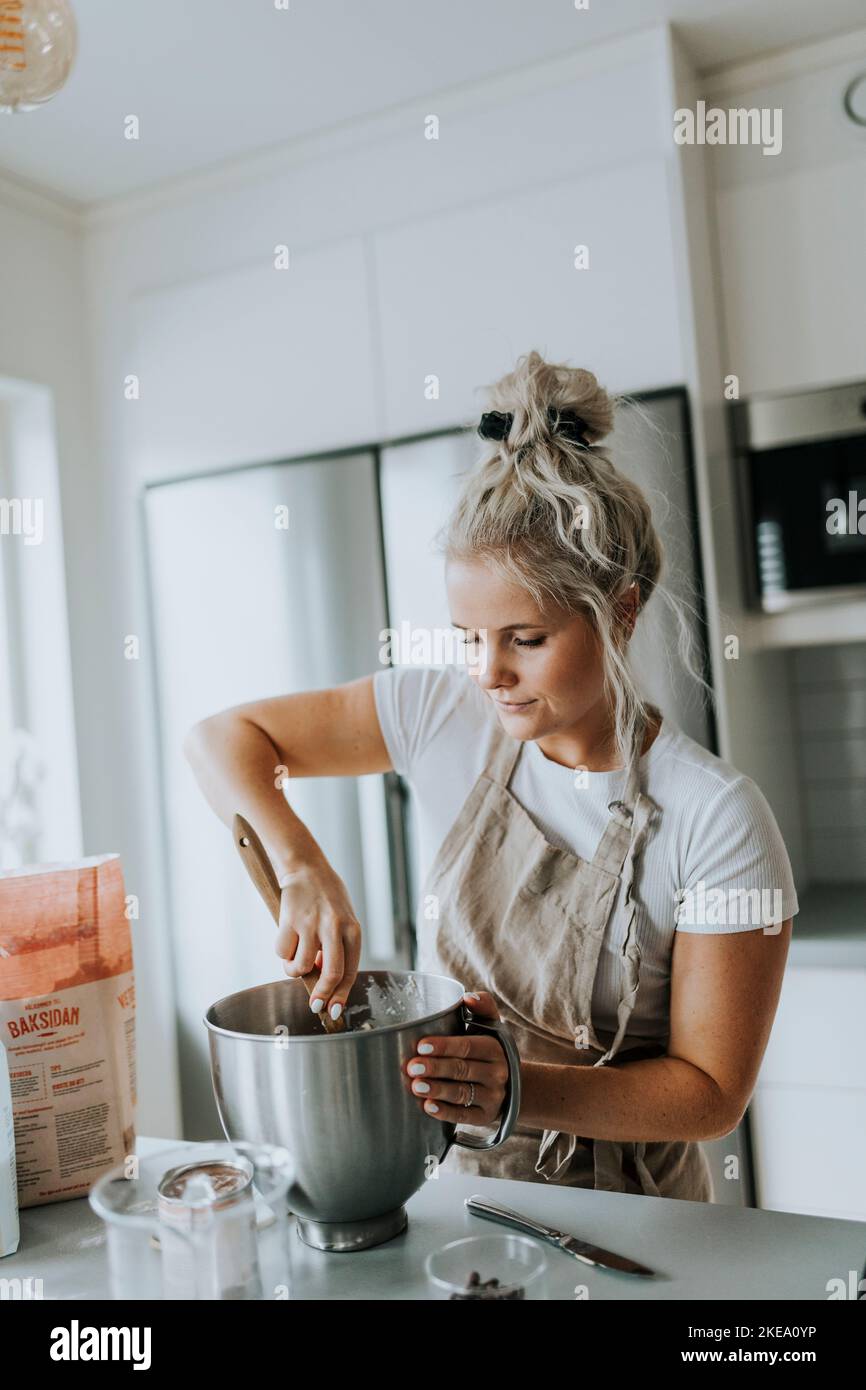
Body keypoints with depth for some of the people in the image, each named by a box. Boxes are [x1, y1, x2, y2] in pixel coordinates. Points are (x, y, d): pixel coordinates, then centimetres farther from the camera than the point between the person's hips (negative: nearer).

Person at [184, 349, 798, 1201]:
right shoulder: (446, 715, -6)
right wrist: (302, 867, -19)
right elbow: (222, 739, -2)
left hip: (624, 1218, -2)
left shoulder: (716, 820, -16)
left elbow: (712, 1093, -11)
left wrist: (521, 1092, -27)